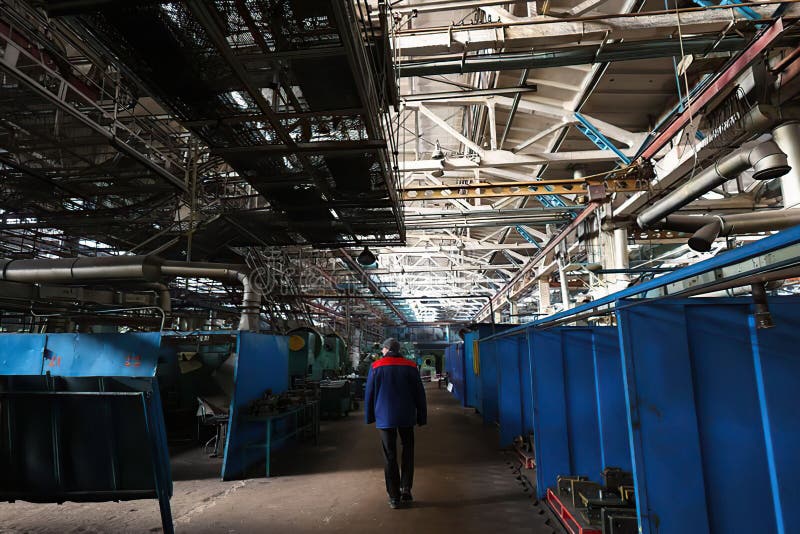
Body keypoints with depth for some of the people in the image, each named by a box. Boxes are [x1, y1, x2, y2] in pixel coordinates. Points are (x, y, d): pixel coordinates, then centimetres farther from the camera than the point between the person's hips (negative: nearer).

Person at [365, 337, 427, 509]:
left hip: (384, 418, -1)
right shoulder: (410, 366, 0)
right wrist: (422, 417, 7)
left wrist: (370, 417, 11)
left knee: (390, 456, 7)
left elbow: (369, 394, 1)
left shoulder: (376, 367, -3)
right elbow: (419, 393, 1)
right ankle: (405, 490, 10)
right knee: (408, 452, 16)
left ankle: (394, 496, 10)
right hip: (406, 417, 1)